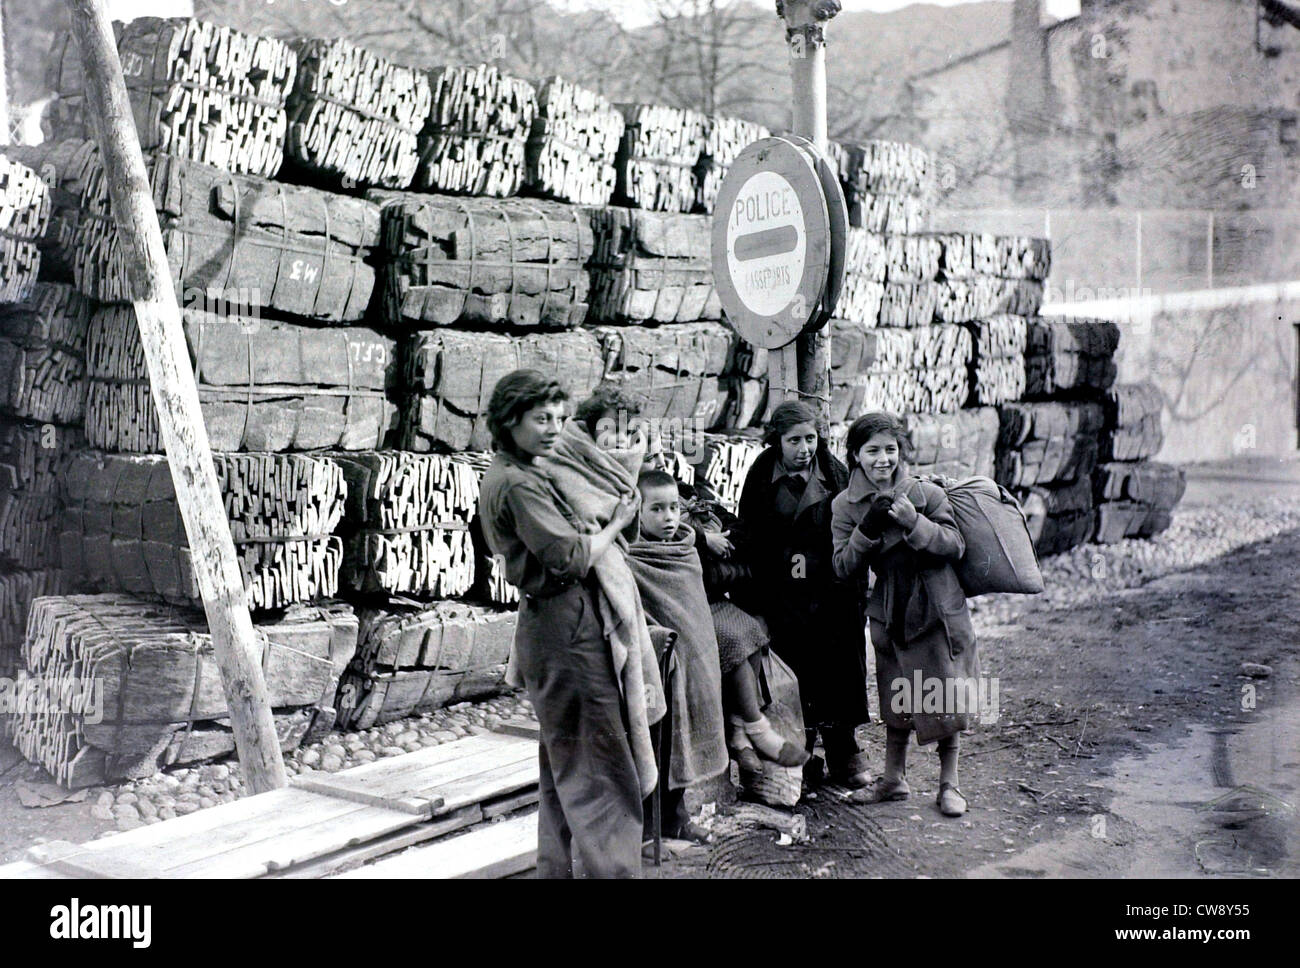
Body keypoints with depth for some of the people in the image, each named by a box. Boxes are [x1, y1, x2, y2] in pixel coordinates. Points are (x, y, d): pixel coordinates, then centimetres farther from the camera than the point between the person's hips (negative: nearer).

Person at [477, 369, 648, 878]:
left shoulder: (510, 475, 16)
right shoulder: (518, 483, -16)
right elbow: (571, 558, -21)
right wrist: (616, 523, -6)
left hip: (549, 628, 11)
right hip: (568, 629, -11)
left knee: (562, 767, 18)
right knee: (602, 769, -7)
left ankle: (556, 865, 27)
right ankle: (612, 870, -4)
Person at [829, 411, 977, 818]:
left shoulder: (927, 493, -7)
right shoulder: (845, 505, -2)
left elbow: (955, 546, -10)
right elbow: (844, 568, -6)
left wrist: (913, 522, -24)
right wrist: (867, 531, -22)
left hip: (938, 609, -1)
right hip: (890, 614, 2)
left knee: (945, 701, 4)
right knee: (896, 701, 11)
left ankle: (948, 784, 19)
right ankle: (894, 778, 27)